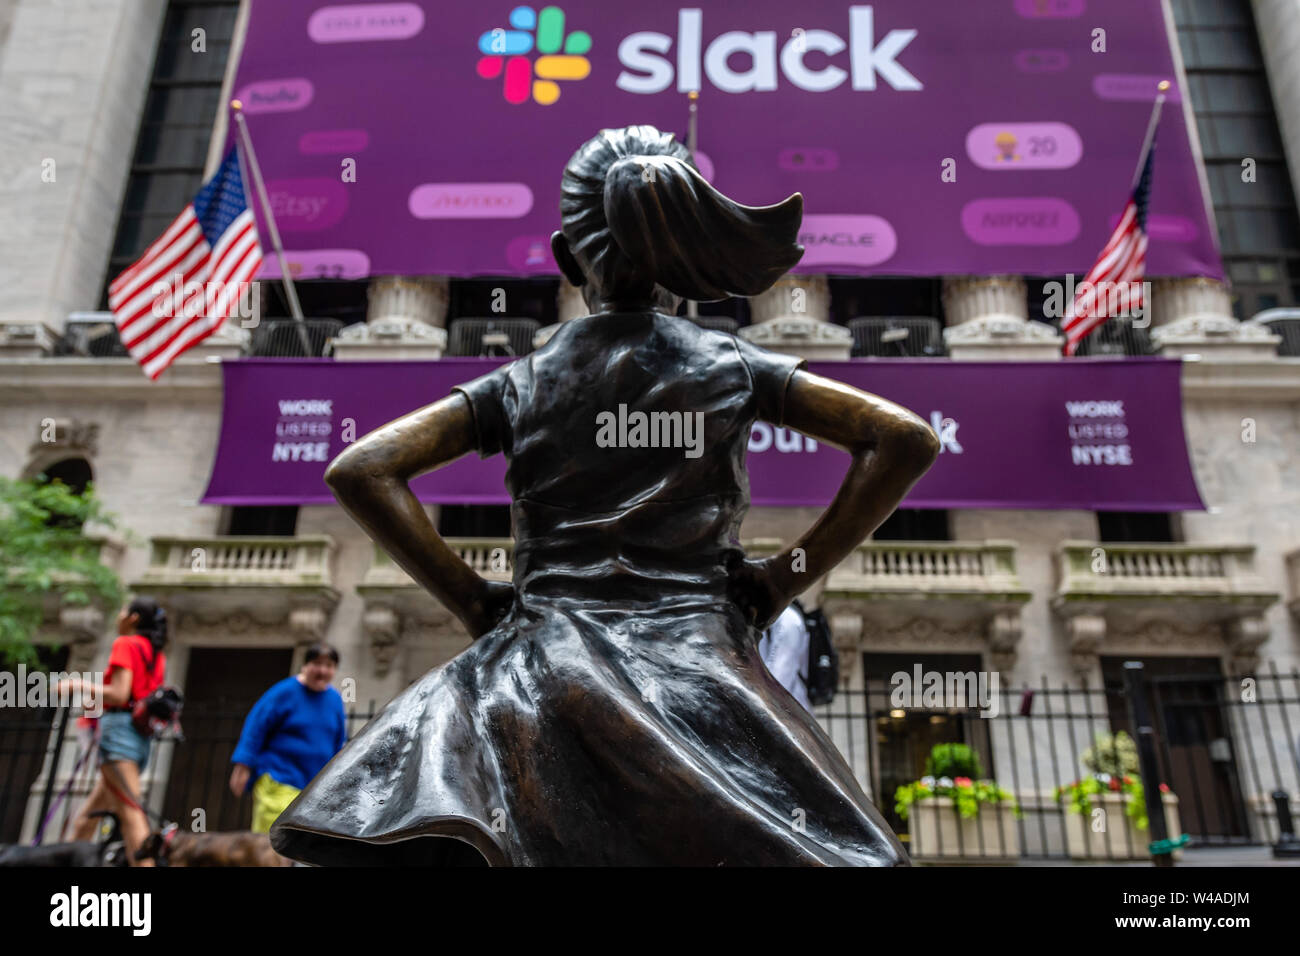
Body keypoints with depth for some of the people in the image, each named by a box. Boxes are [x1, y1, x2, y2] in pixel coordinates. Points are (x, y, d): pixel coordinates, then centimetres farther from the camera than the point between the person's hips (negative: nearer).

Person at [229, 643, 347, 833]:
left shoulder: (335, 699, 11)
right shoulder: (285, 692, -5)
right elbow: (255, 727, -6)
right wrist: (243, 767, -11)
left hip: (316, 787, 5)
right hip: (278, 783, -5)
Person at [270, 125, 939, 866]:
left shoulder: (520, 384, 9)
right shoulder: (733, 367, 7)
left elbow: (359, 470, 2)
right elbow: (908, 440, 2)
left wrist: (472, 600, 5)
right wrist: (781, 582, 2)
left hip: (546, 661, 2)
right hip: (698, 660, -1)